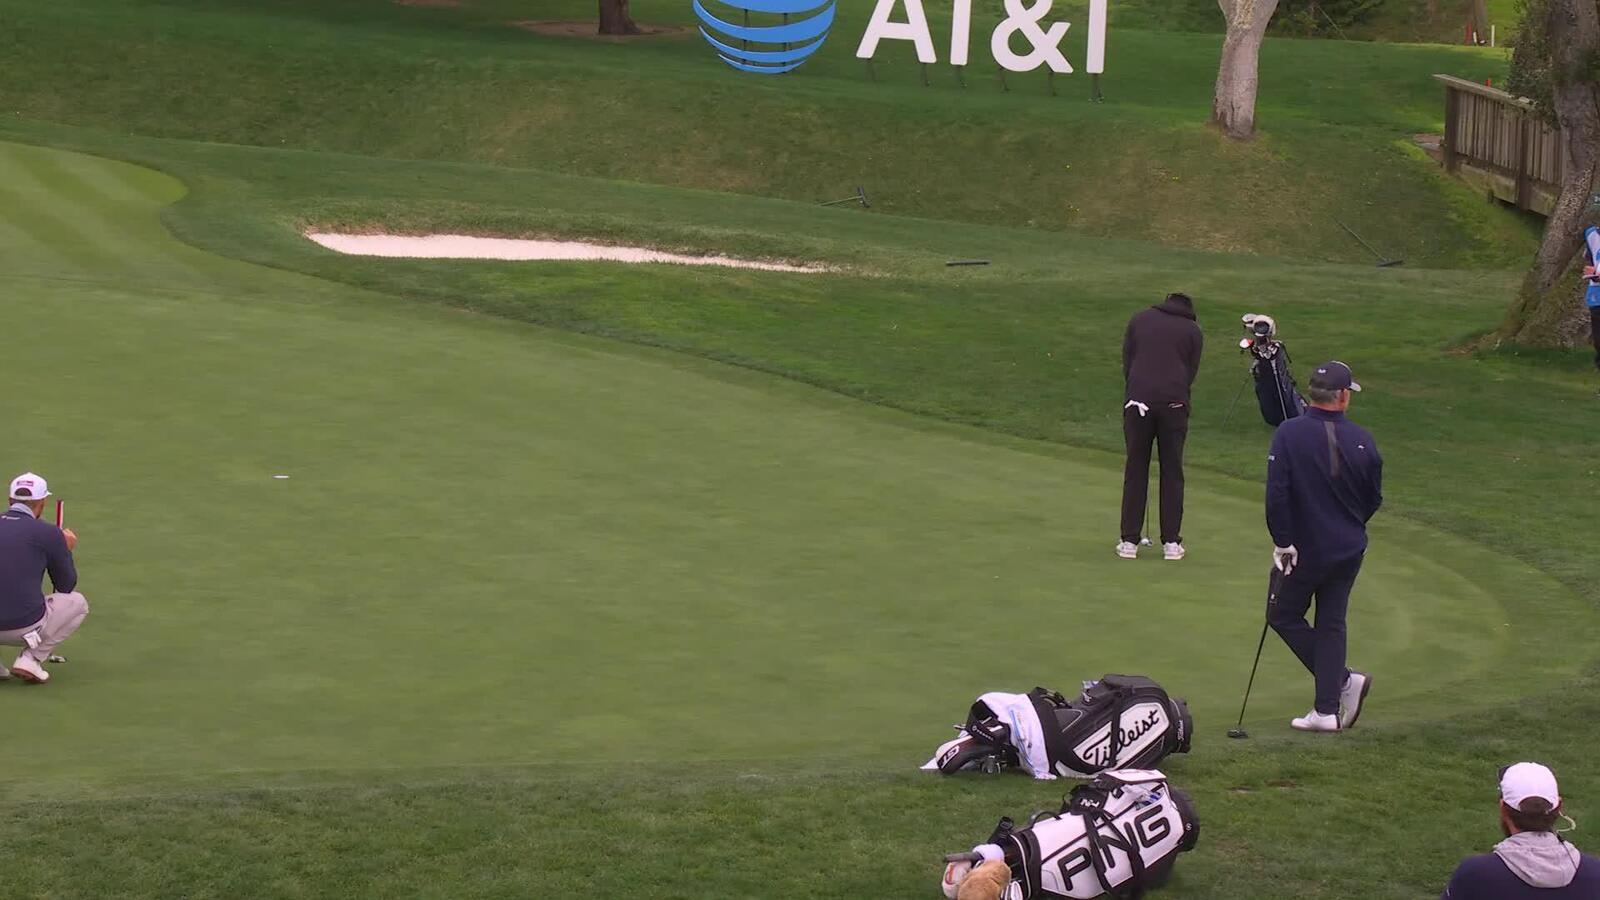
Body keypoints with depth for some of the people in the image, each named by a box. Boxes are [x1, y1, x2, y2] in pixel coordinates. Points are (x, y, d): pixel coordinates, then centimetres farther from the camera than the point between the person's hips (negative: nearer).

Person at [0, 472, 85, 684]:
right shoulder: (49, 533, -1)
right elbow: (66, 586, 11)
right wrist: (67, 551, 27)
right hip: (26, 627, -4)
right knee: (77, 602, 23)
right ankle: (31, 658, 4)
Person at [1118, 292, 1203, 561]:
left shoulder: (1139, 319, 15)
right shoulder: (1193, 331, 12)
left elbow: (1126, 362, 12)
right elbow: (1191, 372, 10)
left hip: (1138, 400, 1)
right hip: (1174, 404, -1)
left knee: (1135, 470, 6)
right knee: (1172, 471, 7)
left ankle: (1129, 541, 5)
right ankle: (1171, 542, 7)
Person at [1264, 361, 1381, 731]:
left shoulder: (1290, 434, -16)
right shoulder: (1362, 440, -6)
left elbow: (1276, 495, -20)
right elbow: (1374, 499, 6)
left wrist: (1283, 543, -10)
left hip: (1304, 549, -4)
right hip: (1350, 550, 4)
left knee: (1283, 615, 13)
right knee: (1331, 624, 13)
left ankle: (1344, 680, 2)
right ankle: (1328, 710, 10)